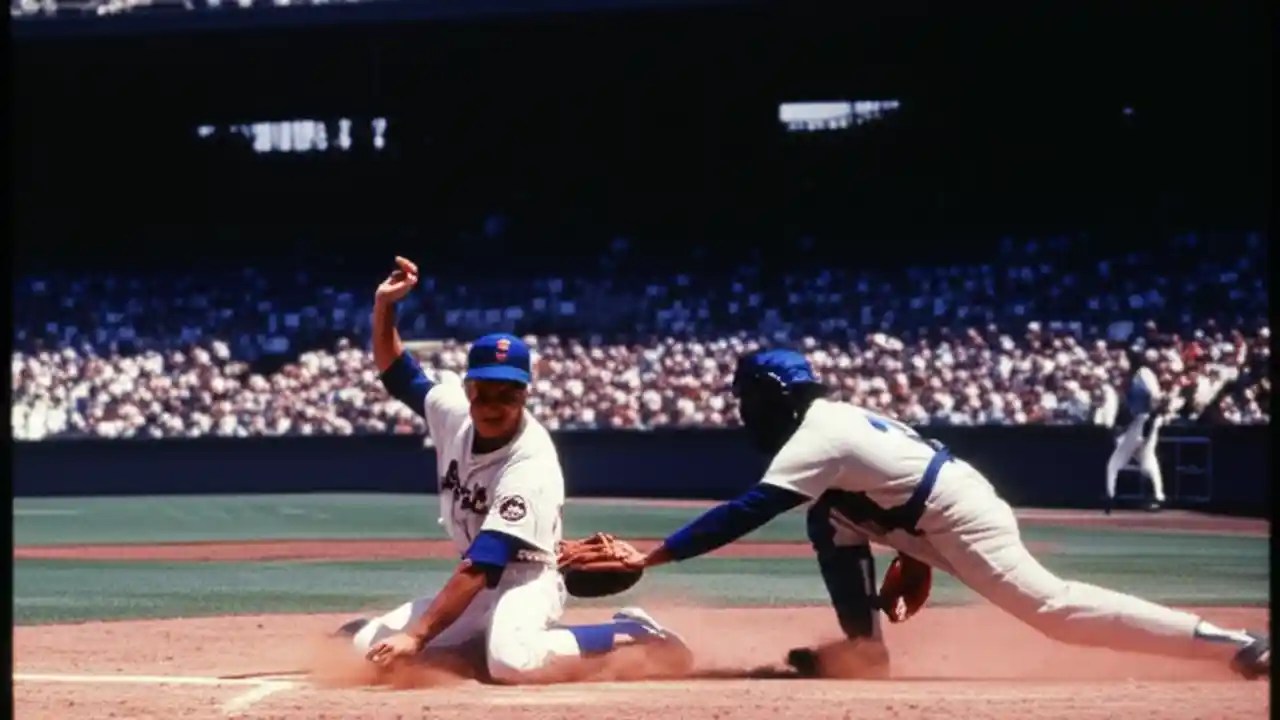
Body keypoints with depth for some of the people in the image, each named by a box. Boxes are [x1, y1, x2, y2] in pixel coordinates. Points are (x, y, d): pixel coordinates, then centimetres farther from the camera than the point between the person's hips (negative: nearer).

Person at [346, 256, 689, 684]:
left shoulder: (531, 464, -26)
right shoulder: (454, 411, -5)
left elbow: (481, 567, -32)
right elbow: (396, 372, 13)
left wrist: (418, 636, -38)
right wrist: (384, 306, -6)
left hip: (524, 580, -8)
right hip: (477, 585, 8)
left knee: (512, 661, -40)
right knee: (366, 648, -3)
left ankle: (631, 635, -17)